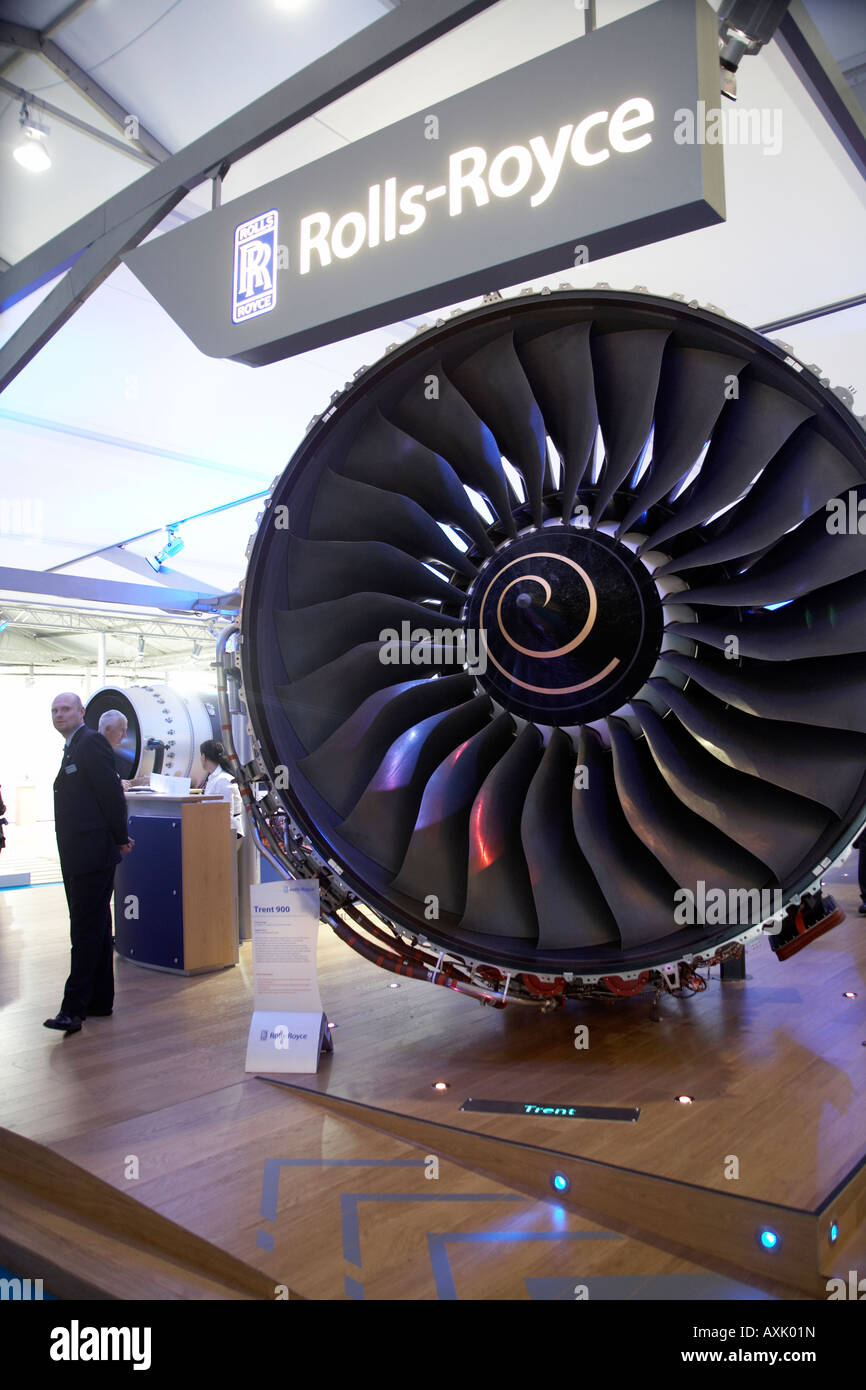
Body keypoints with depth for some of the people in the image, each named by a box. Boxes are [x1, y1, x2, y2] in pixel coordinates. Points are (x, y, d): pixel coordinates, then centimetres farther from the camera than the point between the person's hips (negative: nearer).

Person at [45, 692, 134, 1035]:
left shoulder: (91, 742, -12)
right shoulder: (73, 747, 19)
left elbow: (112, 791, -17)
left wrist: (119, 838, -11)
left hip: (92, 853, -10)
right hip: (77, 856, 10)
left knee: (86, 930, -7)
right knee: (94, 928, 14)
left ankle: (74, 1008, -5)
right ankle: (99, 1001, 23)